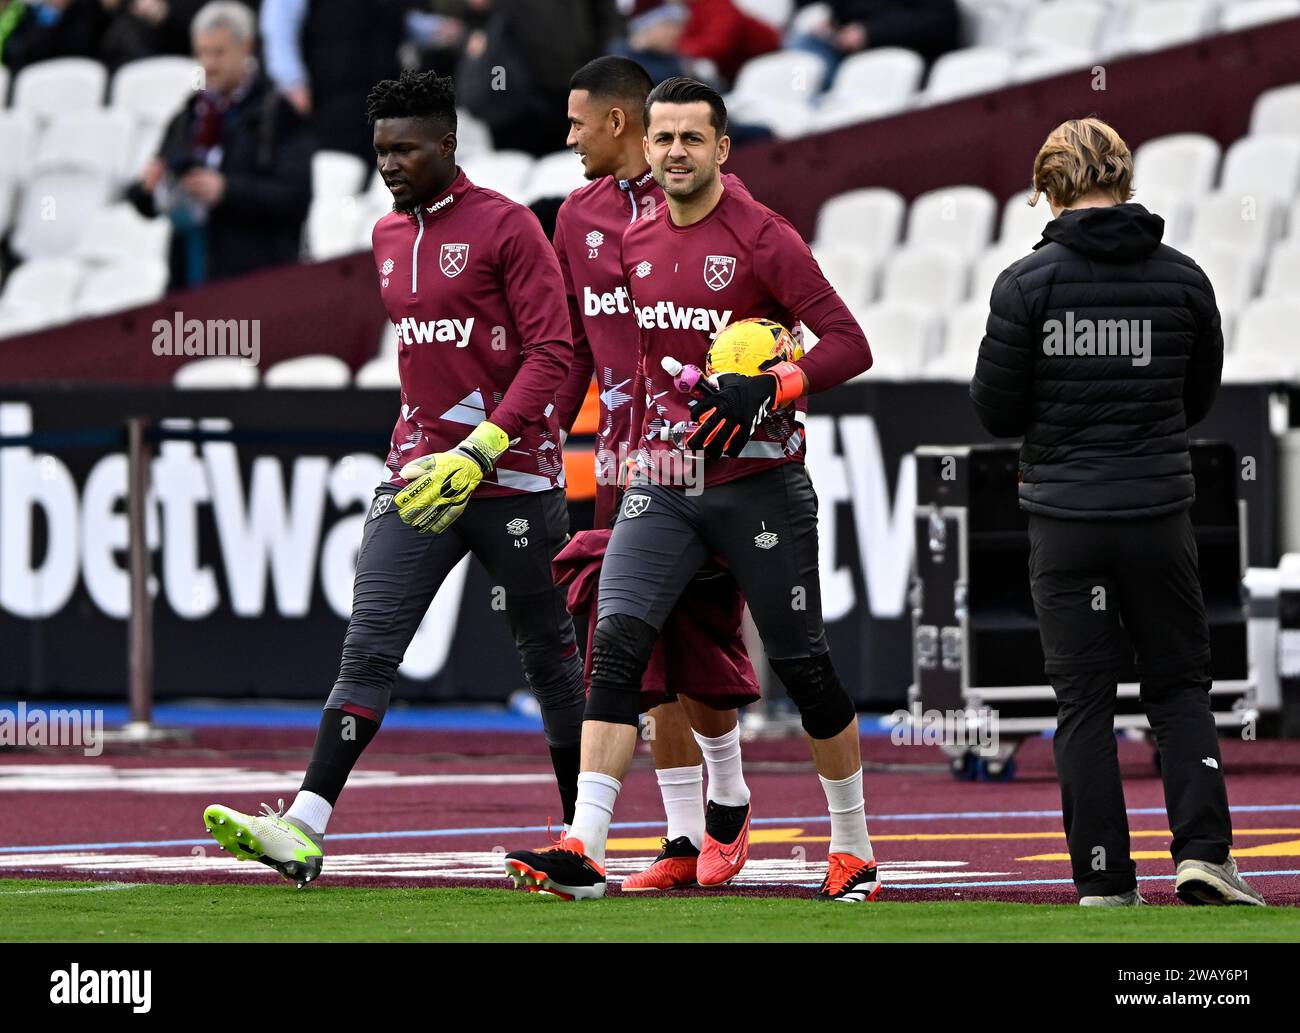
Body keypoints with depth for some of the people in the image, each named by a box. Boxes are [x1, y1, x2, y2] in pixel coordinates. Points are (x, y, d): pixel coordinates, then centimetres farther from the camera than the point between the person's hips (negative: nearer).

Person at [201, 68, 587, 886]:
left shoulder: (505, 227, -8)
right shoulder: (389, 238, 15)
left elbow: (551, 352, -13)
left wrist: (480, 451, -21)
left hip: (513, 476, -6)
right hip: (421, 472, 6)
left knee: (550, 656, 5)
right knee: (369, 647, -8)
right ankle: (305, 831, -18)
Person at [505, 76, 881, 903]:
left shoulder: (762, 239, -9)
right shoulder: (636, 244, 10)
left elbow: (849, 345, -13)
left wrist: (765, 392, -25)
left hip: (759, 485, -5)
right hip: (664, 484, 5)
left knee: (803, 664, 4)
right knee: (618, 642, -12)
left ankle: (854, 848, 22)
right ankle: (584, 849, -19)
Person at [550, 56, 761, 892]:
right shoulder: (581, 216, 13)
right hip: (626, 461, 5)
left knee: (704, 651, -2)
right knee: (649, 661, 0)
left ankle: (728, 803, 21)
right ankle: (684, 841, 4)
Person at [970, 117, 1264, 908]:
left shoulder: (1026, 284, -7)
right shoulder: (1183, 280, 0)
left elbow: (996, 411, -4)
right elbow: (1200, 398, 12)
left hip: (1065, 517, -1)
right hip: (1159, 514, 1)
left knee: (1084, 701, 5)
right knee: (1180, 687, 13)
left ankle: (1106, 880, 2)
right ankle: (1203, 849, -3)